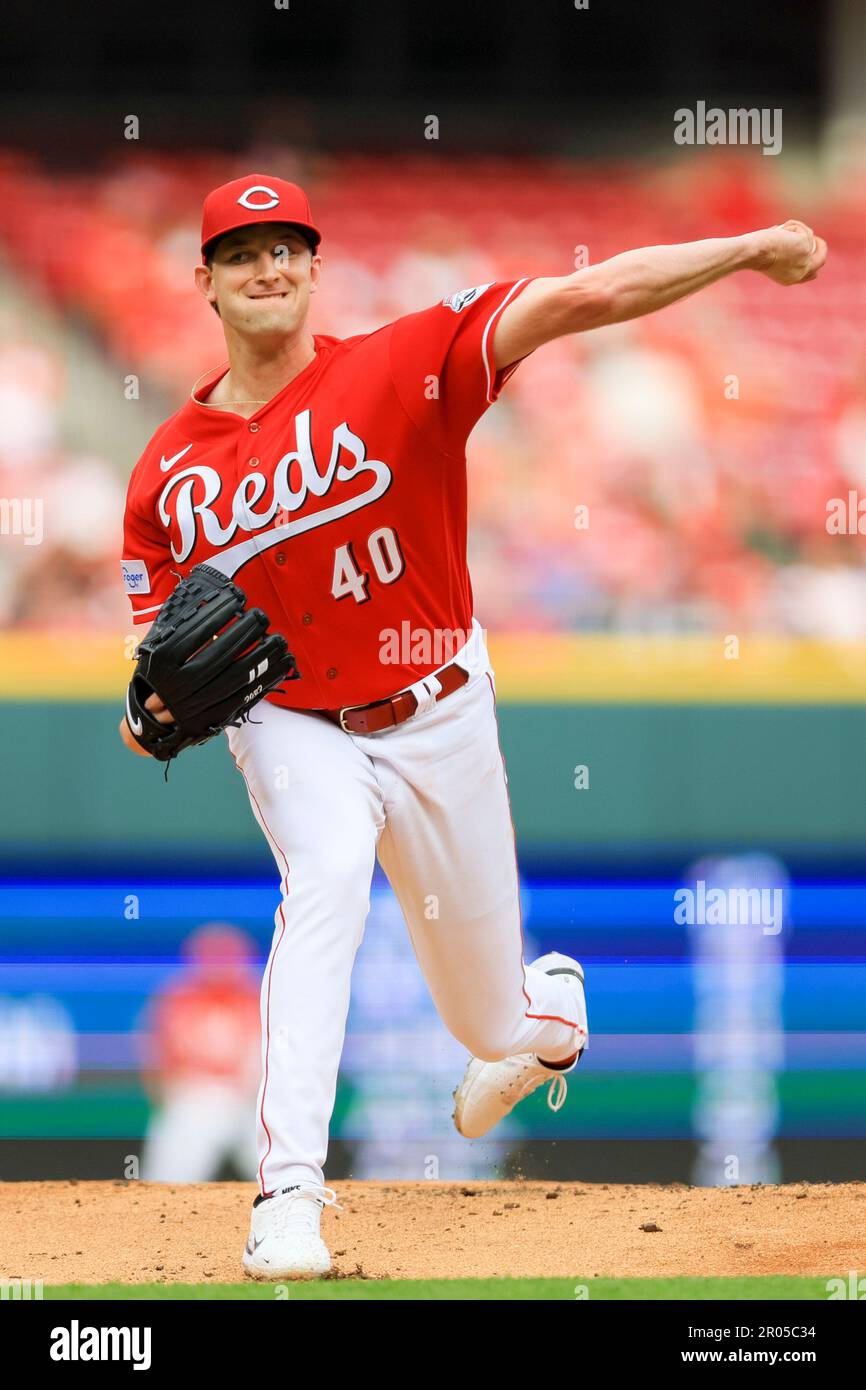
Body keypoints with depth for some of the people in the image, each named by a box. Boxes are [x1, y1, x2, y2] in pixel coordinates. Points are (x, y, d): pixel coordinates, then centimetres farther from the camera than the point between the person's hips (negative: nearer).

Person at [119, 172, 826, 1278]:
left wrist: (749, 250, -37)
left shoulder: (403, 368, -16)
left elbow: (579, 299, -29)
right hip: (291, 728, 0)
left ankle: (550, 1007, 54)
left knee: (489, 1016, 13)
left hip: (437, 719, 0)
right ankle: (288, 1195, -35)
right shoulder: (171, 471, -6)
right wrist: (158, 711, -25)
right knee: (325, 878, -33)